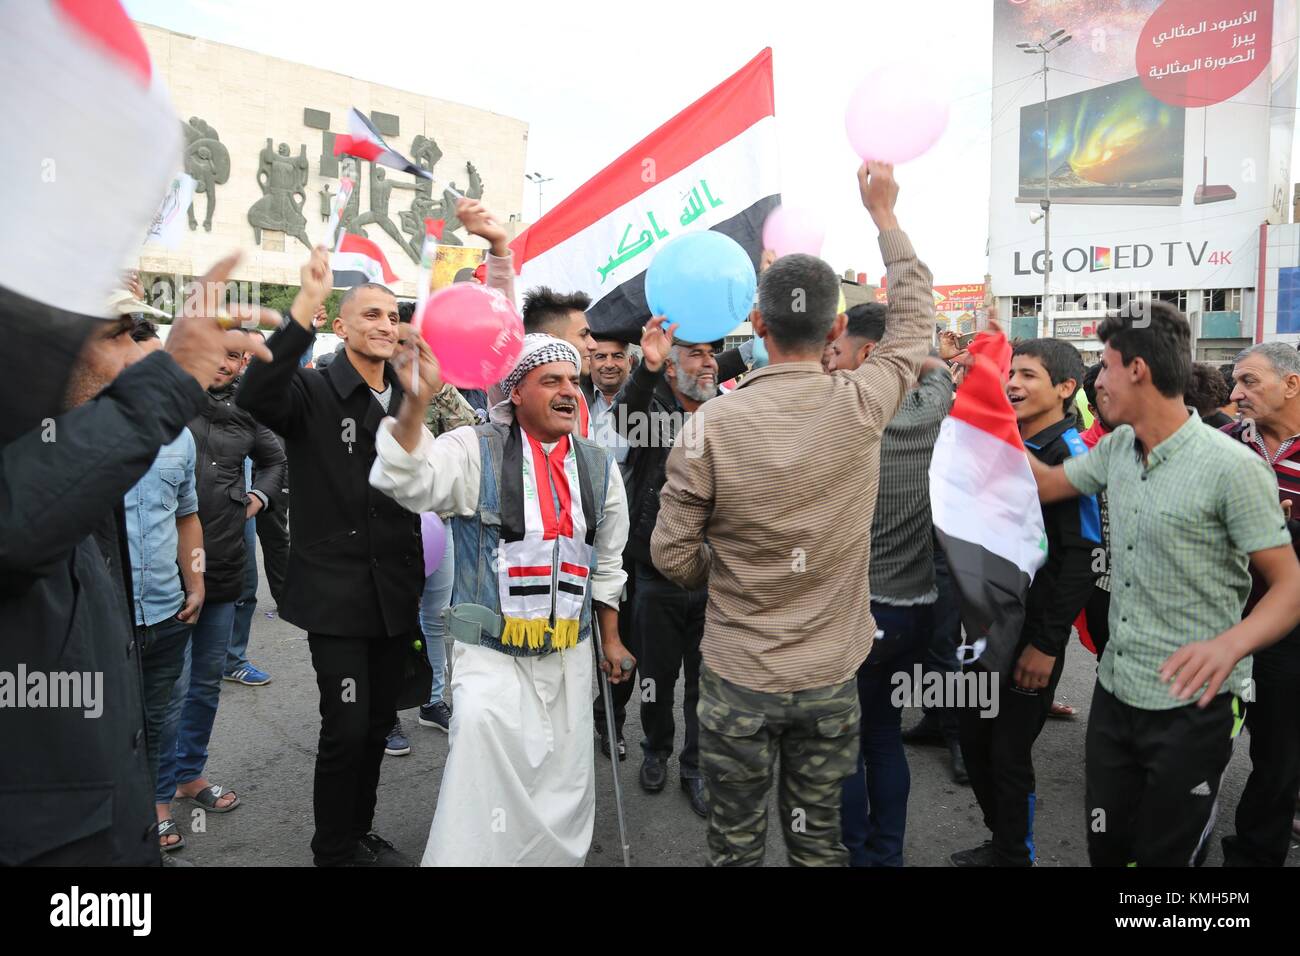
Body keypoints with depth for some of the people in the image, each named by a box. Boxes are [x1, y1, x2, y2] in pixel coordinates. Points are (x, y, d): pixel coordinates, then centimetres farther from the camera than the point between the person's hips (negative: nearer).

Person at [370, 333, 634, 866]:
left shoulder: (599, 466, 6)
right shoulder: (476, 451, -8)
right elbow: (407, 481, -26)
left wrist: (611, 640, 15)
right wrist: (417, 399, -40)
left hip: (569, 656, 5)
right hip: (492, 656, -4)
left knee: (565, 790, 14)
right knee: (486, 788, -8)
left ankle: (560, 857, 36)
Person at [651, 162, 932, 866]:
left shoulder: (711, 425, -16)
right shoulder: (862, 408, -12)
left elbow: (671, 557, -10)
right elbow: (915, 318, 8)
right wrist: (883, 213, 19)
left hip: (736, 680, -2)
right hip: (831, 679, 2)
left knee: (736, 845, 15)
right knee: (818, 839, 20)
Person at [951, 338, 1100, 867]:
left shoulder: (1069, 454, -14)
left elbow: (1083, 558, -19)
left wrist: (1046, 643, -20)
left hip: (1033, 633, -7)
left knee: (1009, 753, 3)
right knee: (974, 739, 15)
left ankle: (1016, 855, 24)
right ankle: (1000, 843, 34)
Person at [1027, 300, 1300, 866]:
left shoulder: (1230, 467, -17)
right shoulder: (1116, 449, 4)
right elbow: (1047, 485, 17)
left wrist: (1231, 644, -35)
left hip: (1192, 704, -6)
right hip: (1114, 691, 6)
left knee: (1165, 854, 9)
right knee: (1104, 847, 17)